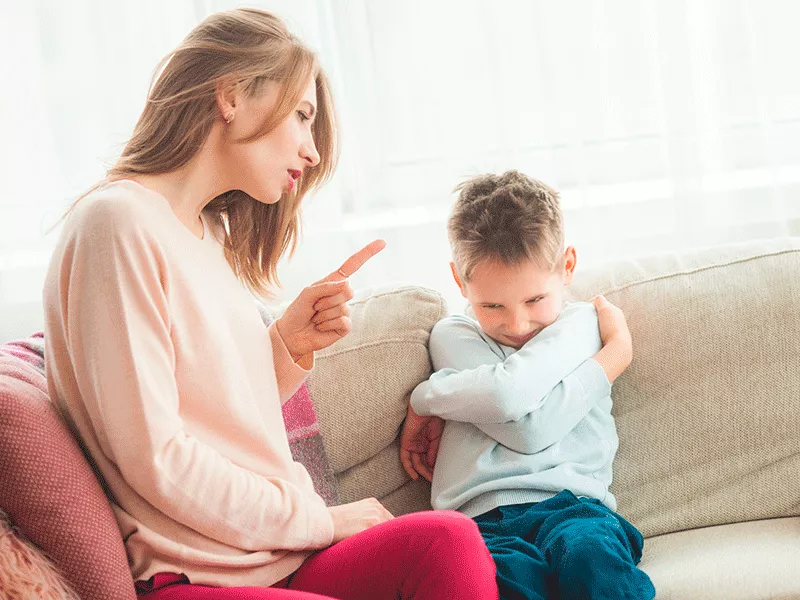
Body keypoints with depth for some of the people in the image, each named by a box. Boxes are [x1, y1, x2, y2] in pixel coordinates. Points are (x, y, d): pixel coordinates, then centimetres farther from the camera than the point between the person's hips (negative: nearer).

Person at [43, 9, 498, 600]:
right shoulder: (118, 220, -11)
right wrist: (318, 518, -8)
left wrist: (291, 341, 1)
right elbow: (155, 459, -16)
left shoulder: (215, 235, 18)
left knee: (449, 541, -20)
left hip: (279, 551, 8)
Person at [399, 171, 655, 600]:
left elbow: (508, 394, -6)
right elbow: (527, 428, -4)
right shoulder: (452, 336, 16)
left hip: (570, 504, 1)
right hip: (483, 519, 0)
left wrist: (430, 399, 6)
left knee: (591, 556, -36)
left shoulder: (584, 323, 14)